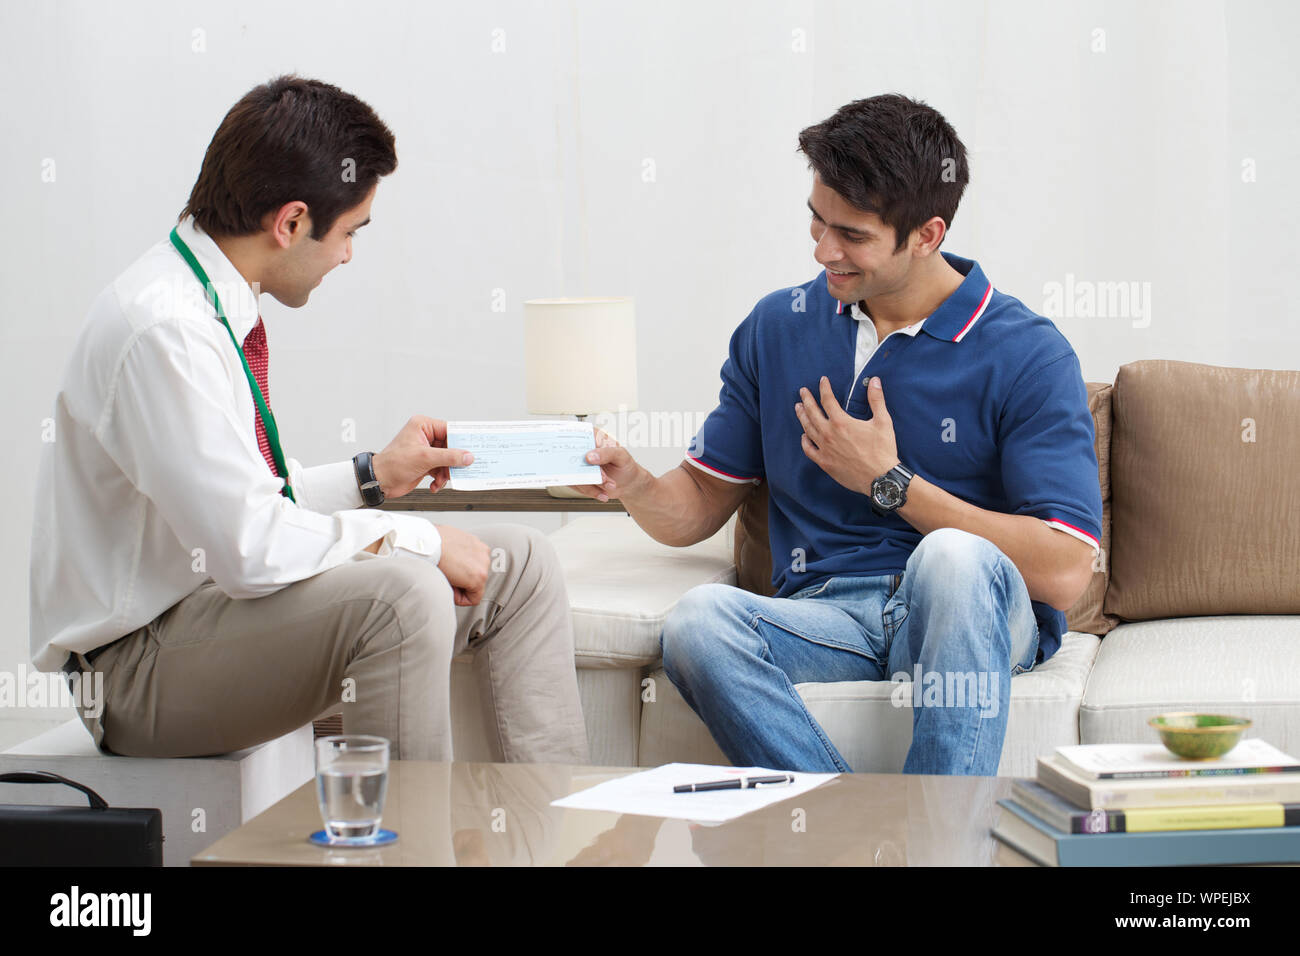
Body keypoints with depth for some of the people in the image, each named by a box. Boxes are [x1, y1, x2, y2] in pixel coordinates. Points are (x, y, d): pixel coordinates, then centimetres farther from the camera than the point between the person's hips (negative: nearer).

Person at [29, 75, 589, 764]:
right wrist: (414, 538, -19)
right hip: (137, 666, -10)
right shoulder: (162, 330, -24)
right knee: (401, 591, -32)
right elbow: (247, 545, -28)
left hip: (211, 598, 10)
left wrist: (374, 475, 15)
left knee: (519, 565, 5)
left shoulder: (217, 302, 6)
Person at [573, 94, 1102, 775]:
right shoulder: (777, 327, 12)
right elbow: (698, 509, 18)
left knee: (954, 555, -39)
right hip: (825, 612, 3)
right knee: (698, 620, -30)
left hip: (975, 616, -3)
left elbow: (1065, 572, -12)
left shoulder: (1027, 355, -3)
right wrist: (633, 484, -7)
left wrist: (889, 482, -10)